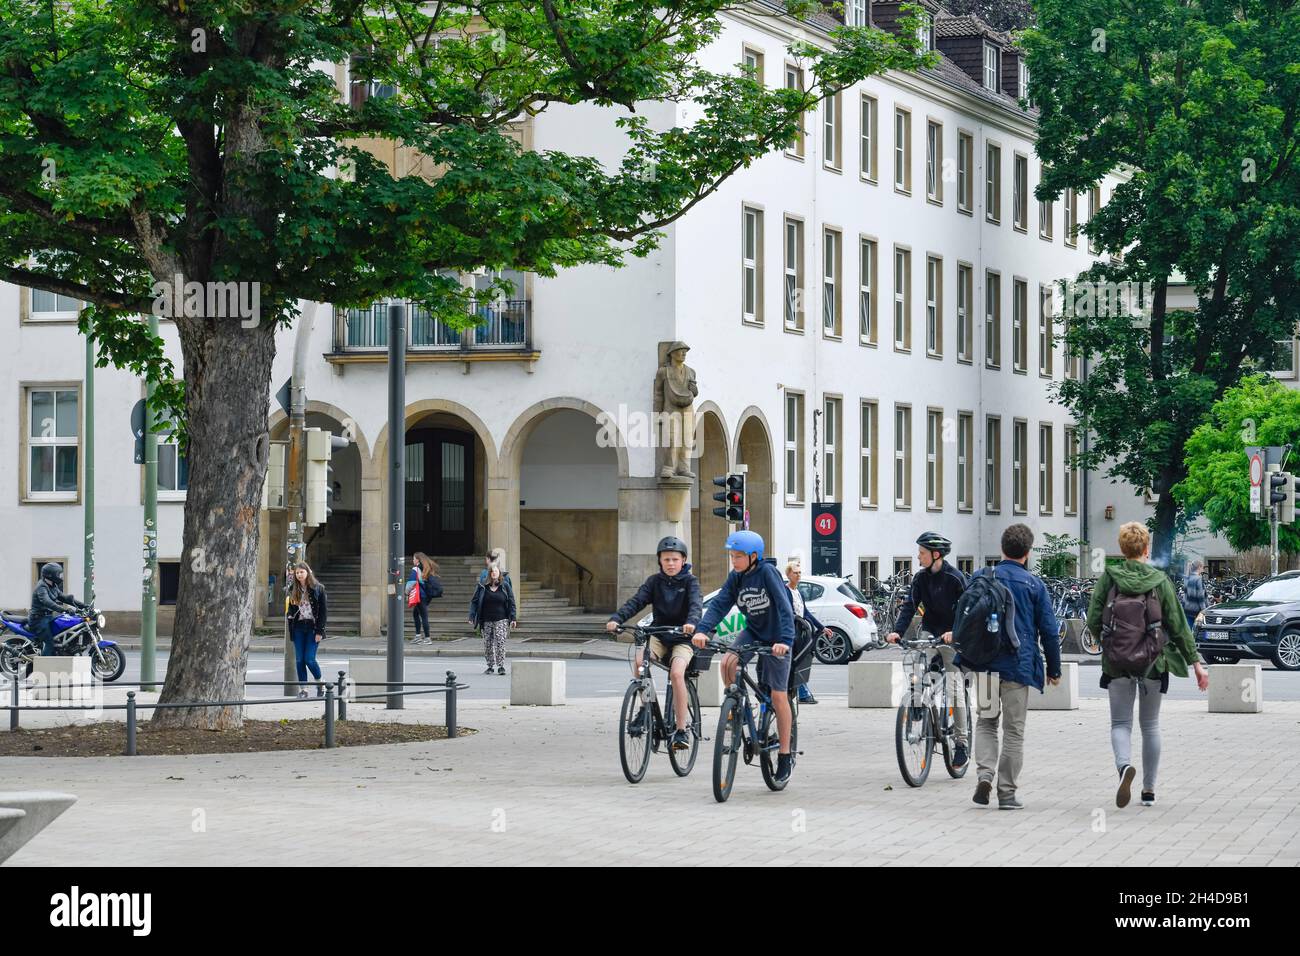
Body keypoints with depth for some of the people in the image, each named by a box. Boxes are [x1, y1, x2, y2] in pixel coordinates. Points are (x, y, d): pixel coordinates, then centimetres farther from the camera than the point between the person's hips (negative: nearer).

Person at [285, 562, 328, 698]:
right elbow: (290, 609, 16)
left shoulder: (317, 588, -3)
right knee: (299, 660, 0)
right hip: (298, 628, 4)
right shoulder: (293, 590, 9)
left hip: (312, 627, -4)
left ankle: (320, 683, 12)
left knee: (309, 659, -11)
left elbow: (324, 610, -5)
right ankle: (302, 688, 6)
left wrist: (319, 631, -10)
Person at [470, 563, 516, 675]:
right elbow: (474, 602, 7)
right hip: (486, 621, 2)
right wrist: (472, 616, -2)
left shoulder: (505, 586, 5)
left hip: (501, 620, -2)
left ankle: (501, 666, -10)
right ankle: (490, 666, 15)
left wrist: (512, 619, -1)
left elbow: (511, 603, 6)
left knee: (500, 642, -14)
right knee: (487, 644, 3)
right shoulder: (482, 587, 6)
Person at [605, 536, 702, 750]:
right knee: (639, 660, -29)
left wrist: (691, 622, -43)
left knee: (676, 672, -30)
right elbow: (636, 601, -8)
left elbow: (696, 603, -20)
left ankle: (682, 730, -23)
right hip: (659, 634, 3)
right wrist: (616, 618, -26)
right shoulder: (655, 581, 5)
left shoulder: (689, 581, -3)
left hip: (683, 638, -3)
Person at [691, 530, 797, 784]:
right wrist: (702, 630, -30)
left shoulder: (767, 573, -23)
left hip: (776, 637, -5)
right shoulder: (735, 577, -6)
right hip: (752, 631, 5)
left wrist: (784, 640, -44)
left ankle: (784, 756, 6)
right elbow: (719, 603, -13)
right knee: (727, 662, -24)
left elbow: (784, 607, -31)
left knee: (778, 696, -3)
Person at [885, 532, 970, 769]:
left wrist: (954, 632, -31)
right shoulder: (920, 578, 4)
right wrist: (897, 631, -18)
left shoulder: (955, 578, -11)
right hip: (929, 636, 5)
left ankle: (962, 743, -2)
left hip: (951, 639, -5)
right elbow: (909, 606, -3)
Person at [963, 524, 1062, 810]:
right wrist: (1054, 669, 8)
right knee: (1014, 730, 6)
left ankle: (984, 774, -7)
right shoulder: (1034, 584, -2)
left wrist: (964, 658, 15)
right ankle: (1007, 793, 6)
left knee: (986, 723, 16)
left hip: (983, 663, 2)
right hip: (1018, 665, -2)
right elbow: (1049, 630, -1)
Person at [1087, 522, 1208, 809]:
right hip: (1153, 662, 1)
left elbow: (1093, 620, -5)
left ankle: (1124, 765, -26)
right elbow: (1178, 625, -3)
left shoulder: (1109, 578, -6)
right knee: (1150, 725, 15)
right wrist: (1195, 662, 4)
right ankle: (1149, 790, 17)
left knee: (1120, 723, 6)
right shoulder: (1160, 580, -5)